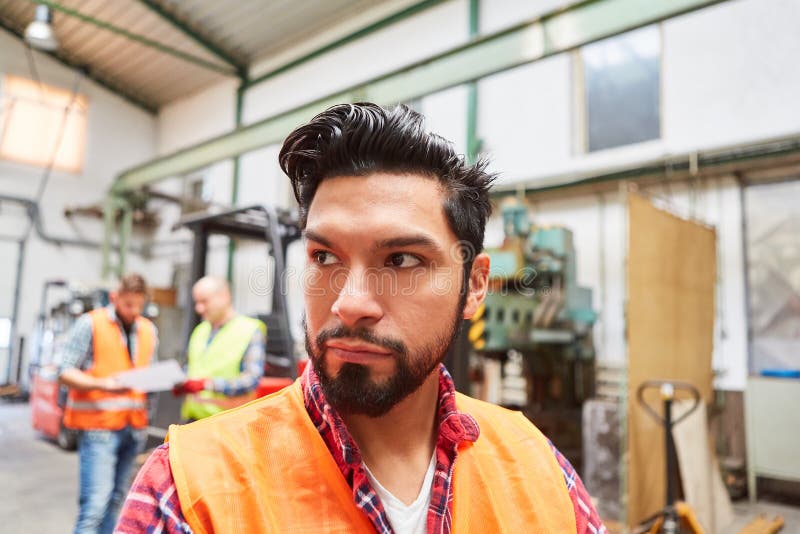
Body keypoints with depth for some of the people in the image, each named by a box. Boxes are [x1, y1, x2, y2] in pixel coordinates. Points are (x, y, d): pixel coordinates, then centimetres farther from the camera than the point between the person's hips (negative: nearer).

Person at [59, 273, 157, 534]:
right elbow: (65, 372, -6)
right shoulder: (90, 323, -3)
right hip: (98, 426, -5)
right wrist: (101, 384, -22)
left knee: (115, 500, 11)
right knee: (95, 503, -9)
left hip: (134, 427, 5)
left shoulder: (149, 330, 13)